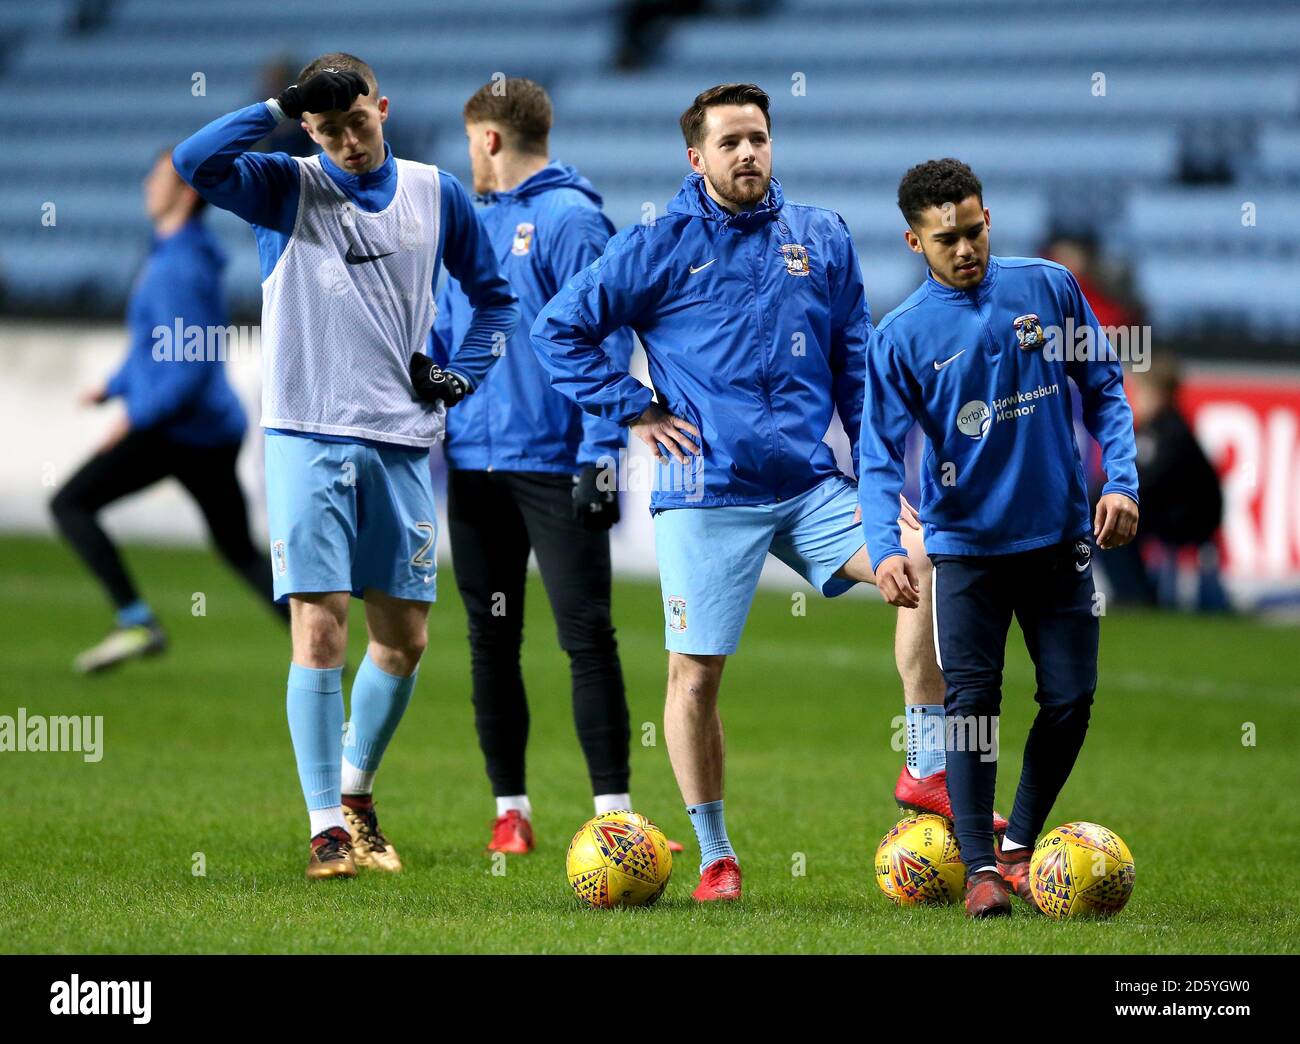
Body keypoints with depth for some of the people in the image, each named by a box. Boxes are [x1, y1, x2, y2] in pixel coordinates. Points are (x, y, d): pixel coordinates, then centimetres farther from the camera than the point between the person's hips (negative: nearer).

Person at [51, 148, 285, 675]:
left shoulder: (180, 268, -17)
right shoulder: (174, 255, 15)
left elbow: (196, 362, -24)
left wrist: (136, 419, -20)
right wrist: (113, 386, 25)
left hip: (180, 429, -10)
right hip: (217, 431, 10)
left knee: (70, 504, -5)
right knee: (241, 552, 15)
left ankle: (137, 622, -11)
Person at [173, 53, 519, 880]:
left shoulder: (436, 195, 9)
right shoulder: (286, 189, 2)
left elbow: (494, 294, 20)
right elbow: (195, 162, -16)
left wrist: (464, 375, 6)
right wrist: (280, 110, -17)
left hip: (402, 441, 3)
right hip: (308, 438, -3)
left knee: (404, 638, 6)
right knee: (319, 629, -9)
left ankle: (357, 791, 28)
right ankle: (328, 828, -4)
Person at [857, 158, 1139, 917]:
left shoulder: (1049, 288, -1)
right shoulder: (901, 336, -6)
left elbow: (1104, 389, 6)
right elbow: (880, 455, -9)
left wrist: (1122, 480, -7)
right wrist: (884, 547, -25)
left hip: (1059, 537, 2)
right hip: (966, 543, -2)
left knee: (1071, 699, 1)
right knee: (972, 704, -6)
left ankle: (1021, 843, 19)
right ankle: (981, 866, 1)